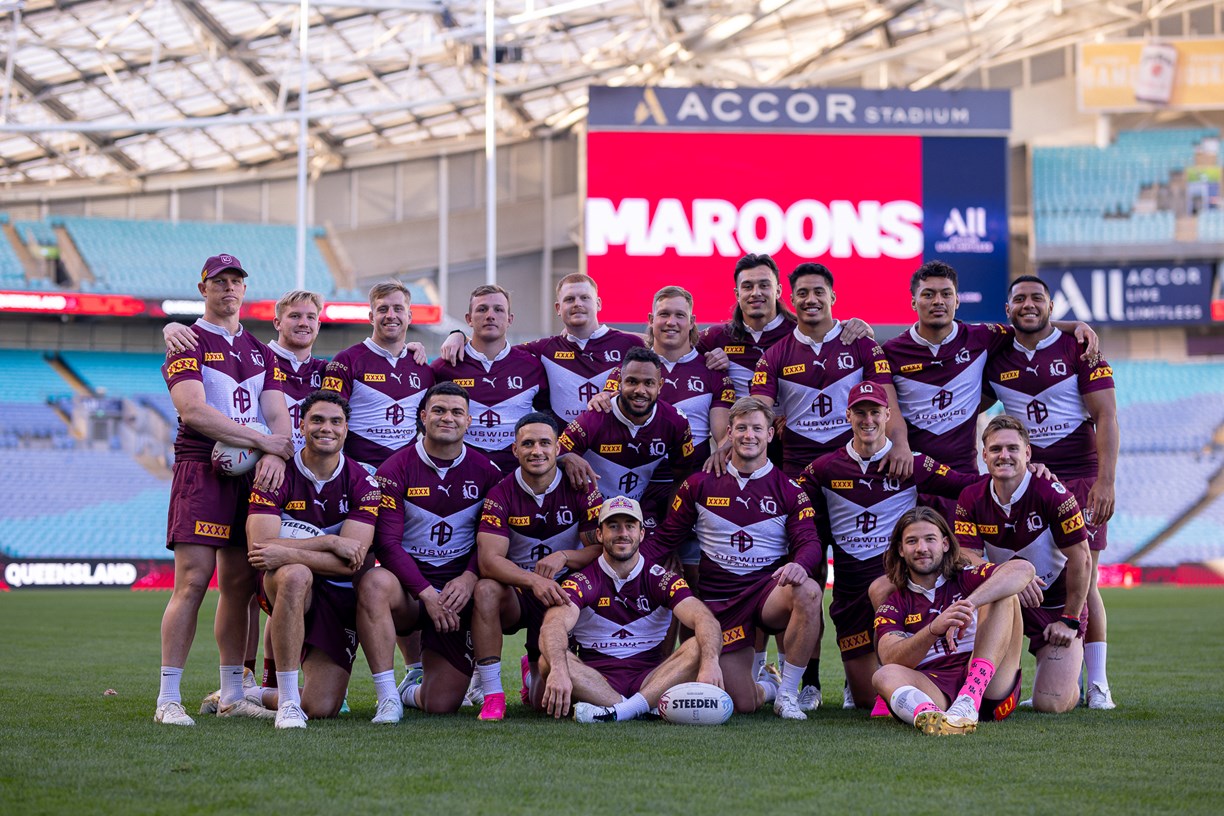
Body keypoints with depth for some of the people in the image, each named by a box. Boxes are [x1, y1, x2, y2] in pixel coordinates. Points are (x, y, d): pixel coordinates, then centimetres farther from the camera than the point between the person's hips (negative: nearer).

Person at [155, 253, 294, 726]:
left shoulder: (260, 352, 21)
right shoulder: (188, 344, 1)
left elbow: (276, 414, 10)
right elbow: (193, 410, -13)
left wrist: (275, 454, -12)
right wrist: (263, 440, -13)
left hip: (251, 474, 6)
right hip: (201, 469, -6)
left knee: (240, 585, 6)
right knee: (192, 582, -12)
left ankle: (232, 696, 14)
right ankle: (168, 699, -10)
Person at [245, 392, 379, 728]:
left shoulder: (362, 483, -6)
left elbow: (350, 562, -16)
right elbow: (260, 545, -21)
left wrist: (286, 553, -26)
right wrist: (330, 542, -22)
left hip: (339, 597, 2)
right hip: (285, 587, -2)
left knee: (321, 708, -9)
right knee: (295, 575, -41)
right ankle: (287, 700, -32)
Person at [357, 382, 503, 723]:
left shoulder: (485, 471, 4)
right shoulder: (395, 469, -4)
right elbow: (387, 543, -10)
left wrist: (469, 578, -13)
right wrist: (427, 594, -20)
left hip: (458, 591, 2)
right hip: (408, 586, -2)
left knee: (441, 704, -7)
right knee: (374, 583, -40)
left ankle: (411, 692, 33)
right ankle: (387, 697, -27)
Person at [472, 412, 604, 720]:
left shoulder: (580, 492, -7)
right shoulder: (501, 495, -10)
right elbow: (489, 560, -22)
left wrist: (564, 557, -28)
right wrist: (534, 580, -39)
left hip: (564, 594, 1)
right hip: (516, 594, -1)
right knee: (487, 589, -37)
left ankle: (533, 670, 35)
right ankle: (492, 695, -27)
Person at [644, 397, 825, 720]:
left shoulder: (788, 490, 4)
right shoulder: (700, 485, 5)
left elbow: (809, 542, -6)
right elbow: (664, 541, 6)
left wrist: (799, 565, -31)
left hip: (769, 590, 0)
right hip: (721, 601, 0)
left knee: (808, 591, -37)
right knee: (744, 704, -8)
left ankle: (787, 692, -19)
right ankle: (767, 686, 34)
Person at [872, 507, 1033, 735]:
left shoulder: (966, 579, 13)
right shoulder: (892, 607, 16)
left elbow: (1024, 570, -8)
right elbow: (890, 659, -5)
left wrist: (969, 604, -24)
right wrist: (934, 629, -25)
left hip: (989, 687, 0)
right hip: (933, 692, 0)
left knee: (1005, 599, -12)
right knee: (885, 675, -28)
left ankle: (968, 702, -35)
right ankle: (928, 716, -65)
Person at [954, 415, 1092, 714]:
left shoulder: (1052, 494, -19)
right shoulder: (971, 499, -8)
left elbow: (1080, 560, -13)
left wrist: (1070, 620, -10)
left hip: (1057, 605, -3)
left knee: (1051, 704, -14)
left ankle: (1072, 668, 21)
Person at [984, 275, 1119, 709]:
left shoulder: (1078, 350, -2)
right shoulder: (997, 359, 8)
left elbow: (1106, 417, -5)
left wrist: (1105, 481, -14)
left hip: (1079, 478, -3)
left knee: (1082, 583, -6)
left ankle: (1097, 682, 2)